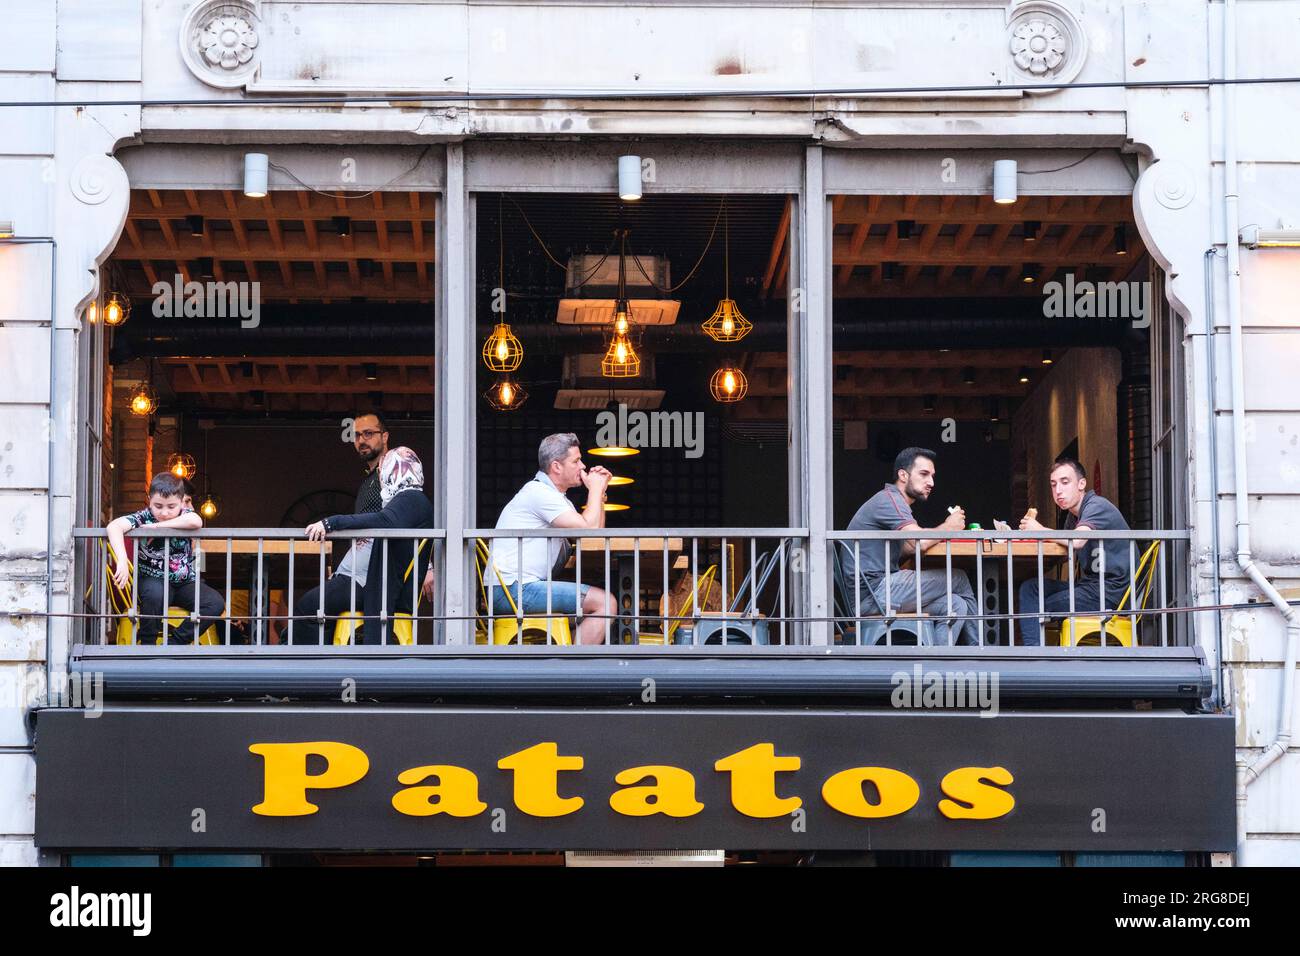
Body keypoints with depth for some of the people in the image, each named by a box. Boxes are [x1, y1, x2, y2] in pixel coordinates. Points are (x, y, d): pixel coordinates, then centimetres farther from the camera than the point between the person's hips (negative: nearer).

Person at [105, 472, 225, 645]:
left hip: (185, 583, 3)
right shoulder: (143, 518, -11)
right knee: (155, 593, -38)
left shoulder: (185, 515, -6)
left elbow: (196, 521, -33)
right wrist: (122, 561, -44)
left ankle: (174, 643, -12)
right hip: (153, 580, -3)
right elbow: (113, 526, -30)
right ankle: (147, 644, -16)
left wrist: (158, 526, -26)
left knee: (216, 604, -21)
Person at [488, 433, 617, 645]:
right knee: (605, 603, -15)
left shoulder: (554, 496, 22)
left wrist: (599, 490, 14)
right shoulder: (539, 493, -11)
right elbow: (589, 529, -17)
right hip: (514, 590, -11)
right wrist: (596, 489, -2)